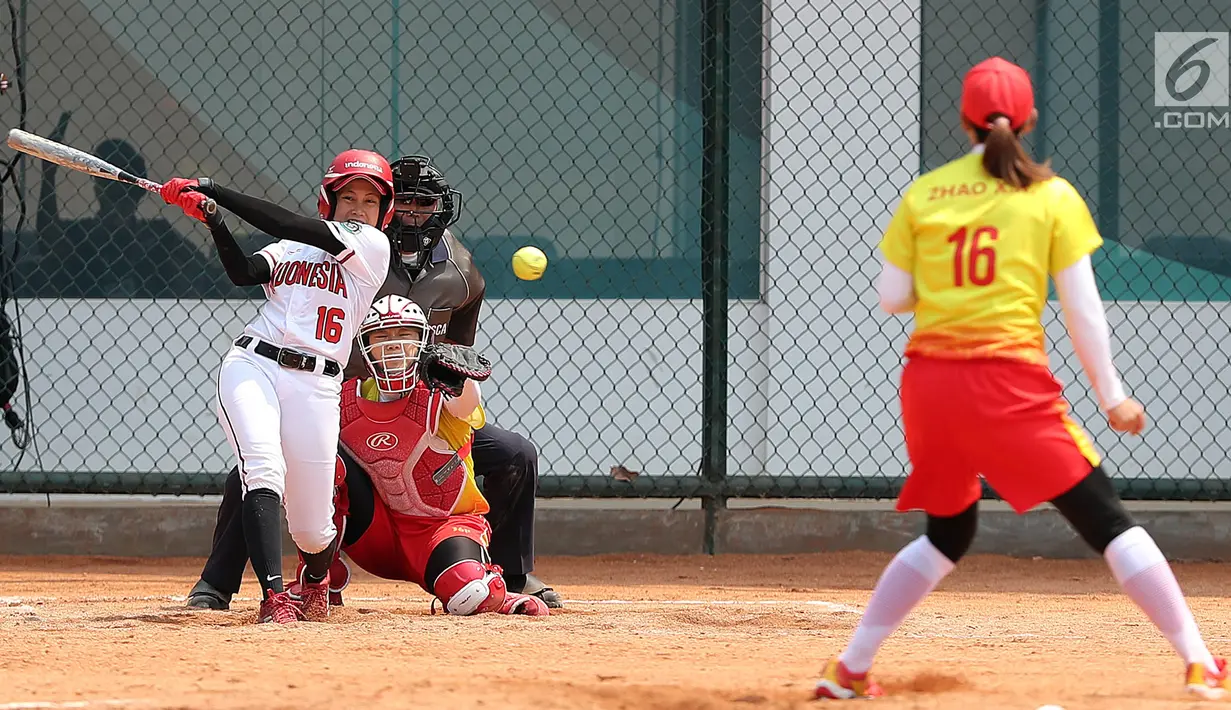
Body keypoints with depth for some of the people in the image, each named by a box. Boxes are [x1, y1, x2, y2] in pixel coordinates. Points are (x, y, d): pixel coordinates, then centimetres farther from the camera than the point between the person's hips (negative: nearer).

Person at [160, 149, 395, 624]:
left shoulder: (373, 247, 6)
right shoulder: (290, 249, 19)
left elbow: (290, 226, -3)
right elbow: (243, 273, 0)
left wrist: (214, 191, -3)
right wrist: (212, 218, -15)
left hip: (315, 384, -1)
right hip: (252, 365, 1)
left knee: (311, 526, 1)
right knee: (265, 468, -26)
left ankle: (317, 580, 37)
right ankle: (273, 597, -32)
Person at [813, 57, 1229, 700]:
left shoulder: (923, 194, 7)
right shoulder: (1051, 196, 1)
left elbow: (892, 297, 7)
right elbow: (1082, 309, -1)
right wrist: (1112, 397, 7)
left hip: (928, 381, 4)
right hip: (1009, 380, -4)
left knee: (948, 530, 24)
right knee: (1105, 520, 0)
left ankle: (849, 670, 22)